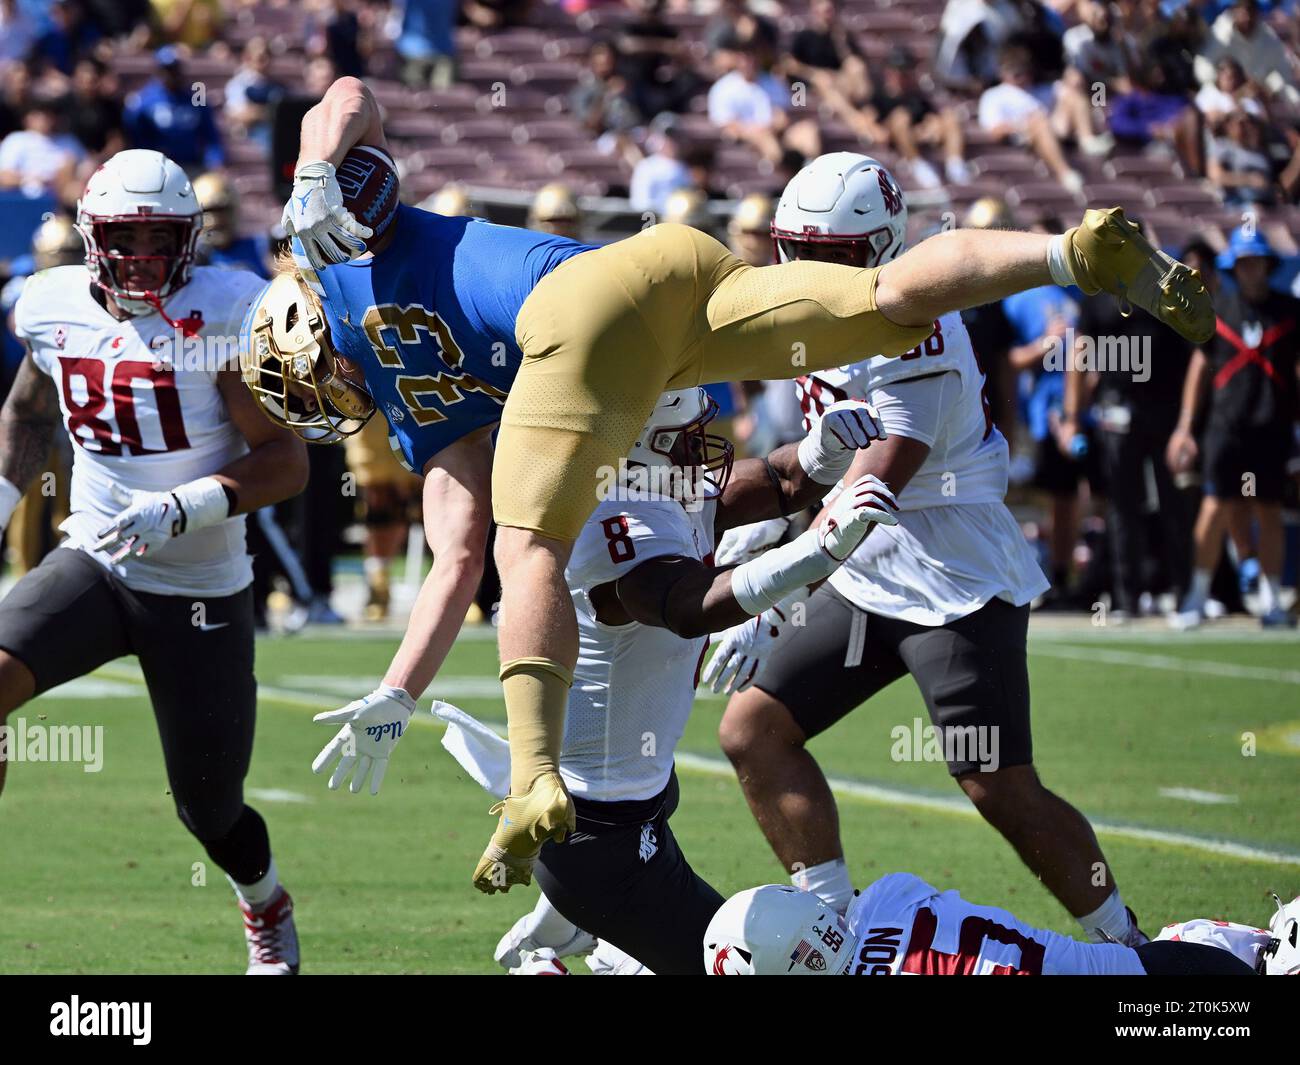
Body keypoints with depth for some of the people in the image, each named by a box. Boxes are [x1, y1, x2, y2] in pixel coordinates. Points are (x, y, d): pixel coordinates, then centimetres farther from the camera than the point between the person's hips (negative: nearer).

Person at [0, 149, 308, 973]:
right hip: (93, 562, 3)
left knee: (211, 808, 8)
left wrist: (181, 509, -27)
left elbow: (287, 463, -15)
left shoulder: (224, 313, -15)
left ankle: (268, 912, 43)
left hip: (202, 592, -3)